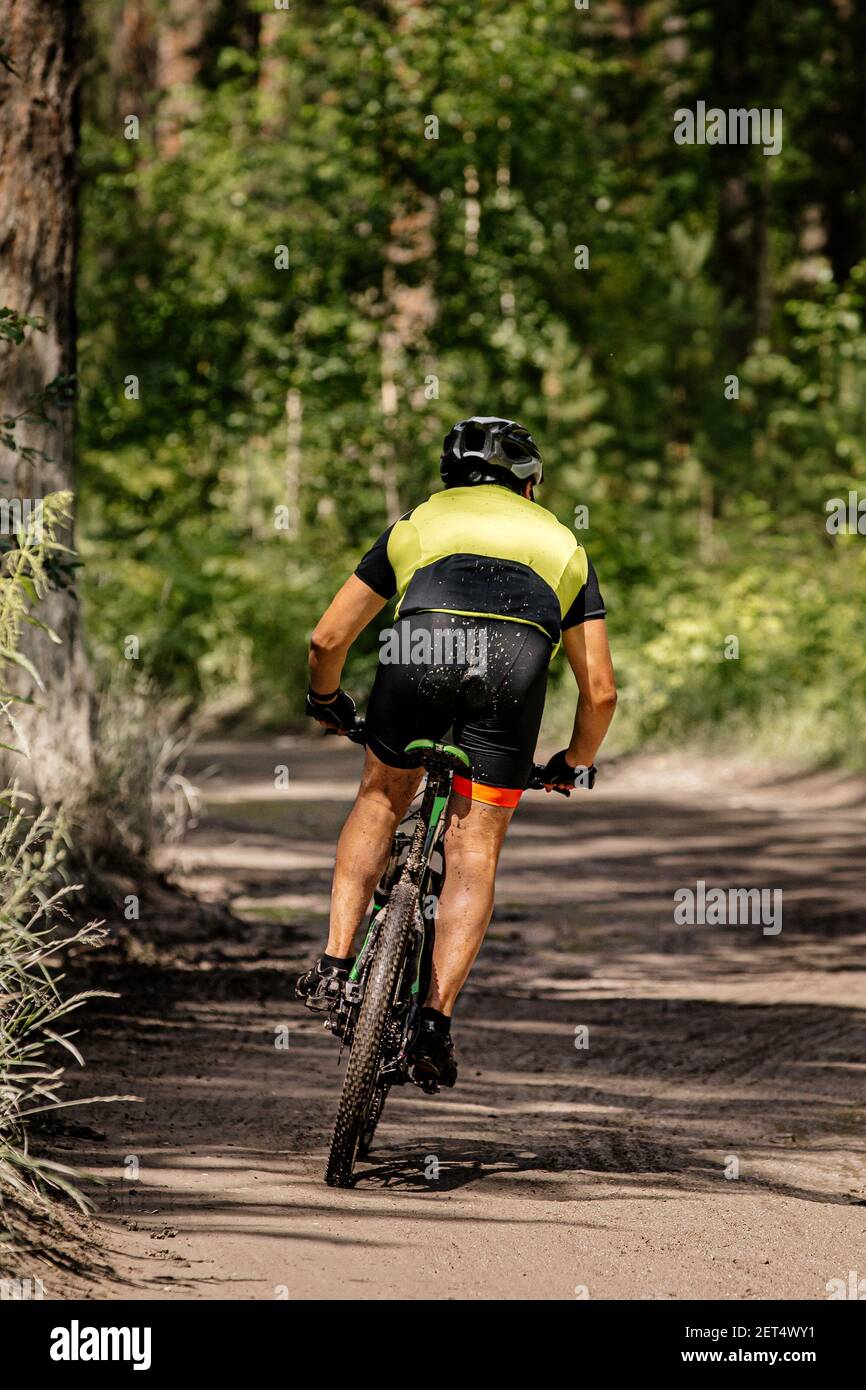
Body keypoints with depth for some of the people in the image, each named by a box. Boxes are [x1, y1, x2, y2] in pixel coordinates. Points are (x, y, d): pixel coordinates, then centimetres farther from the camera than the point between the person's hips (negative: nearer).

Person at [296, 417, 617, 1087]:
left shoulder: (420, 523, 33)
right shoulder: (562, 543, 35)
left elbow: (328, 639, 31)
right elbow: (600, 691, 30)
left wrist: (325, 699, 52)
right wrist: (576, 764, 48)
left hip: (419, 645, 0)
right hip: (516, 660, 0)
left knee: (381, 799, 26)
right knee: (475, 852, 8)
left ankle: (335, 964, 16)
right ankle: (435, 1020, -2)